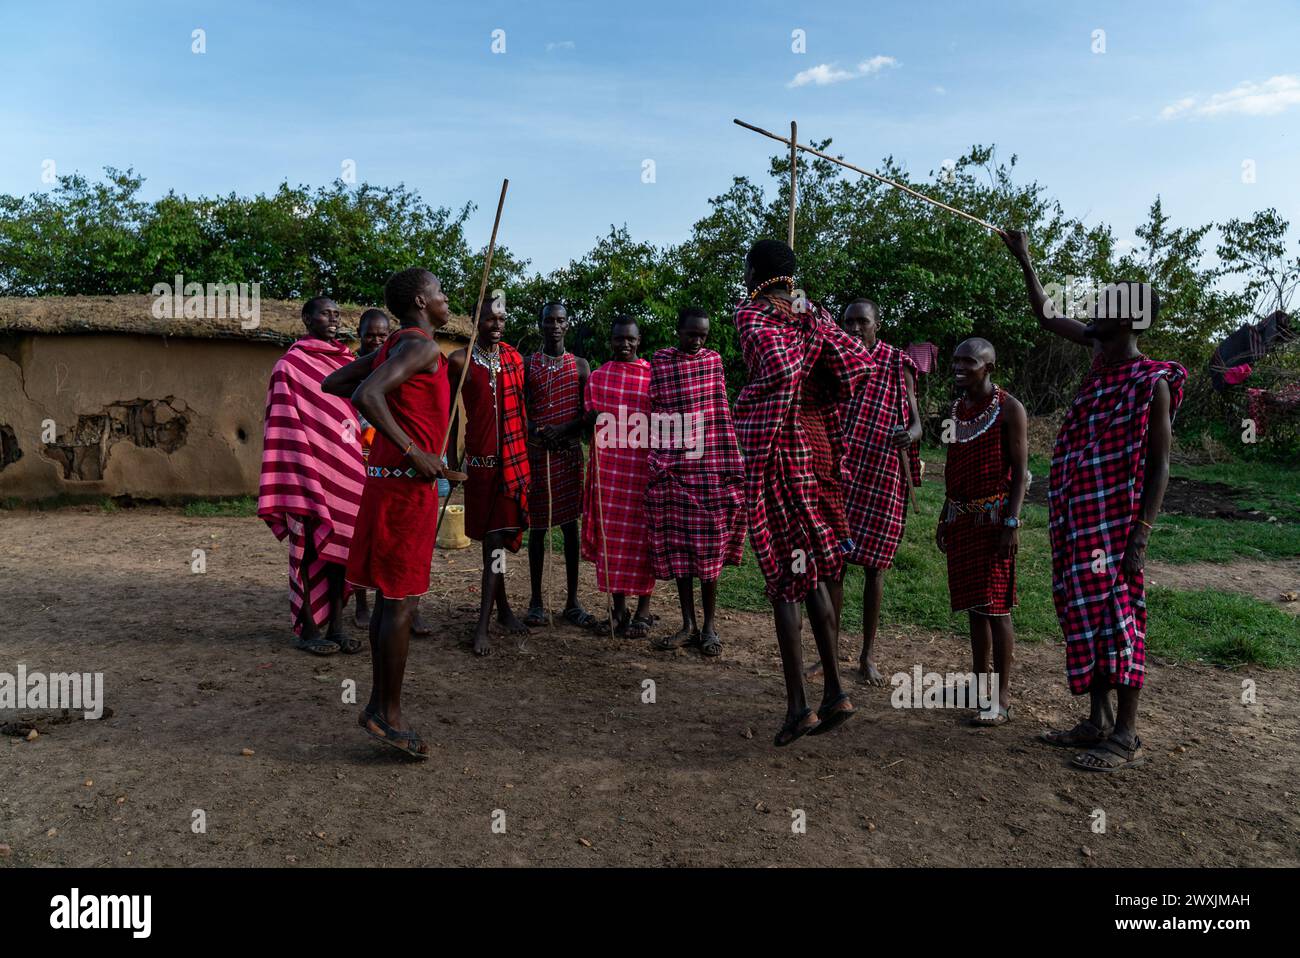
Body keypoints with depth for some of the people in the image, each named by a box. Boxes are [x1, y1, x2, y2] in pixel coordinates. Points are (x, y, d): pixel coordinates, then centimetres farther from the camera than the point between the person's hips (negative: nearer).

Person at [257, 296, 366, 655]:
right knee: (309, 549, 3)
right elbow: (286, 427, -8)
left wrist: (360, 467, 13)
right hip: (312, 470, -6)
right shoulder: (290, 365, -4)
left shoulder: (348, 363, 13)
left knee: (341, 545, 9)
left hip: (346, 471, 6)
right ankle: (308, 629, 13)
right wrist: (298, 477, -15)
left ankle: (335, 625, 18)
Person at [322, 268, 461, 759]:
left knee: (390, 597, 13)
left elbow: (332, 383, 22)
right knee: (402, 600, -3)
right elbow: (367, 395, -27)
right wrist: (413, 451, -23)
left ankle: (379, 706, 21)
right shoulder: (421, 346, -12)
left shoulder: (393, 345, 16)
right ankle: (387, 714, 6)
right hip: (406, 484, -10)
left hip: (389, 479, 10)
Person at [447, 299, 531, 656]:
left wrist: (528, 451, 11)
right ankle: (501, 607, 17)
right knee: (492, 536, 4)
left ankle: (484, 622, 7)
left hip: (514, 457, 3)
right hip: (480, 458, -2)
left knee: (499, 535, 2)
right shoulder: (460, 361, -2)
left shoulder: (514, 357, 9)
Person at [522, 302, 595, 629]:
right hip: (536, 452, -1)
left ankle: (572, 601, 9)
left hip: (570, 452, 1)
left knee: (570, 525, 3)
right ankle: (536, 600, 10)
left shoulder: (580, 365, 10)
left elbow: (588, 413, 4)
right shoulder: (527, 365, 8)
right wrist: (538, 433, -16)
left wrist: (563, 431, -13)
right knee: (537, 525, 2)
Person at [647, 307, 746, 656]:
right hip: (670, 470, 1)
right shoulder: (659, 363, 6)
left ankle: (709, 627, 14)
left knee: (708, 548, 3)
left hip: (709, 467, -1)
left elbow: (722, 412, 5)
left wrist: (733, 466, 0)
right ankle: (688, 626, 15)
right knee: (677, 547, 5)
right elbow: (653, 416, 7)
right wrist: (654, 468, 4)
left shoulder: (713, 361, 7)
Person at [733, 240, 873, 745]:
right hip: (811, 444, 6)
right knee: (811, 571, 13)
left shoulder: (750, 313, -6)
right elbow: (859, 362, 2)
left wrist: (745, 400, -7)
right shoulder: (812, 312, 12)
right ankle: (835, 691, 16)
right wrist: (824, 396, 12)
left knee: (782, 577, -2)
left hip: (770, 446, -6)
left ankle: (797, 706, 3)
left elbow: (779, 368, -24)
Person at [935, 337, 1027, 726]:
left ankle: (1002, 698, 1)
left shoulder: (1008, 409, -8)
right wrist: (945, 518, 16)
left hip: (993, 516, -7)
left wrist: (1012, 523, -17)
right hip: (961, 517, 7)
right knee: (974, 604, 12)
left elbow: (1019, 471, -10)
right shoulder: (958, 407, 12)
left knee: (995, 605, -5)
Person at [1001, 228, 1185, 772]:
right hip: (1077, 519, 8)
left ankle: (1126, 738, 5)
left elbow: (1160, 465, -12)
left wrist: (1141, 535, -18)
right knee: (1087, 617, 11)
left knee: (1117, 619, -4)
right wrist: (1024, 260, 24)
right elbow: (1046, 318, 23)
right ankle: (1099, 723, 21)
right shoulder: (1102, 358, 9)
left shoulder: (1152, 381, -11)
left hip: (1114, 522, -8)